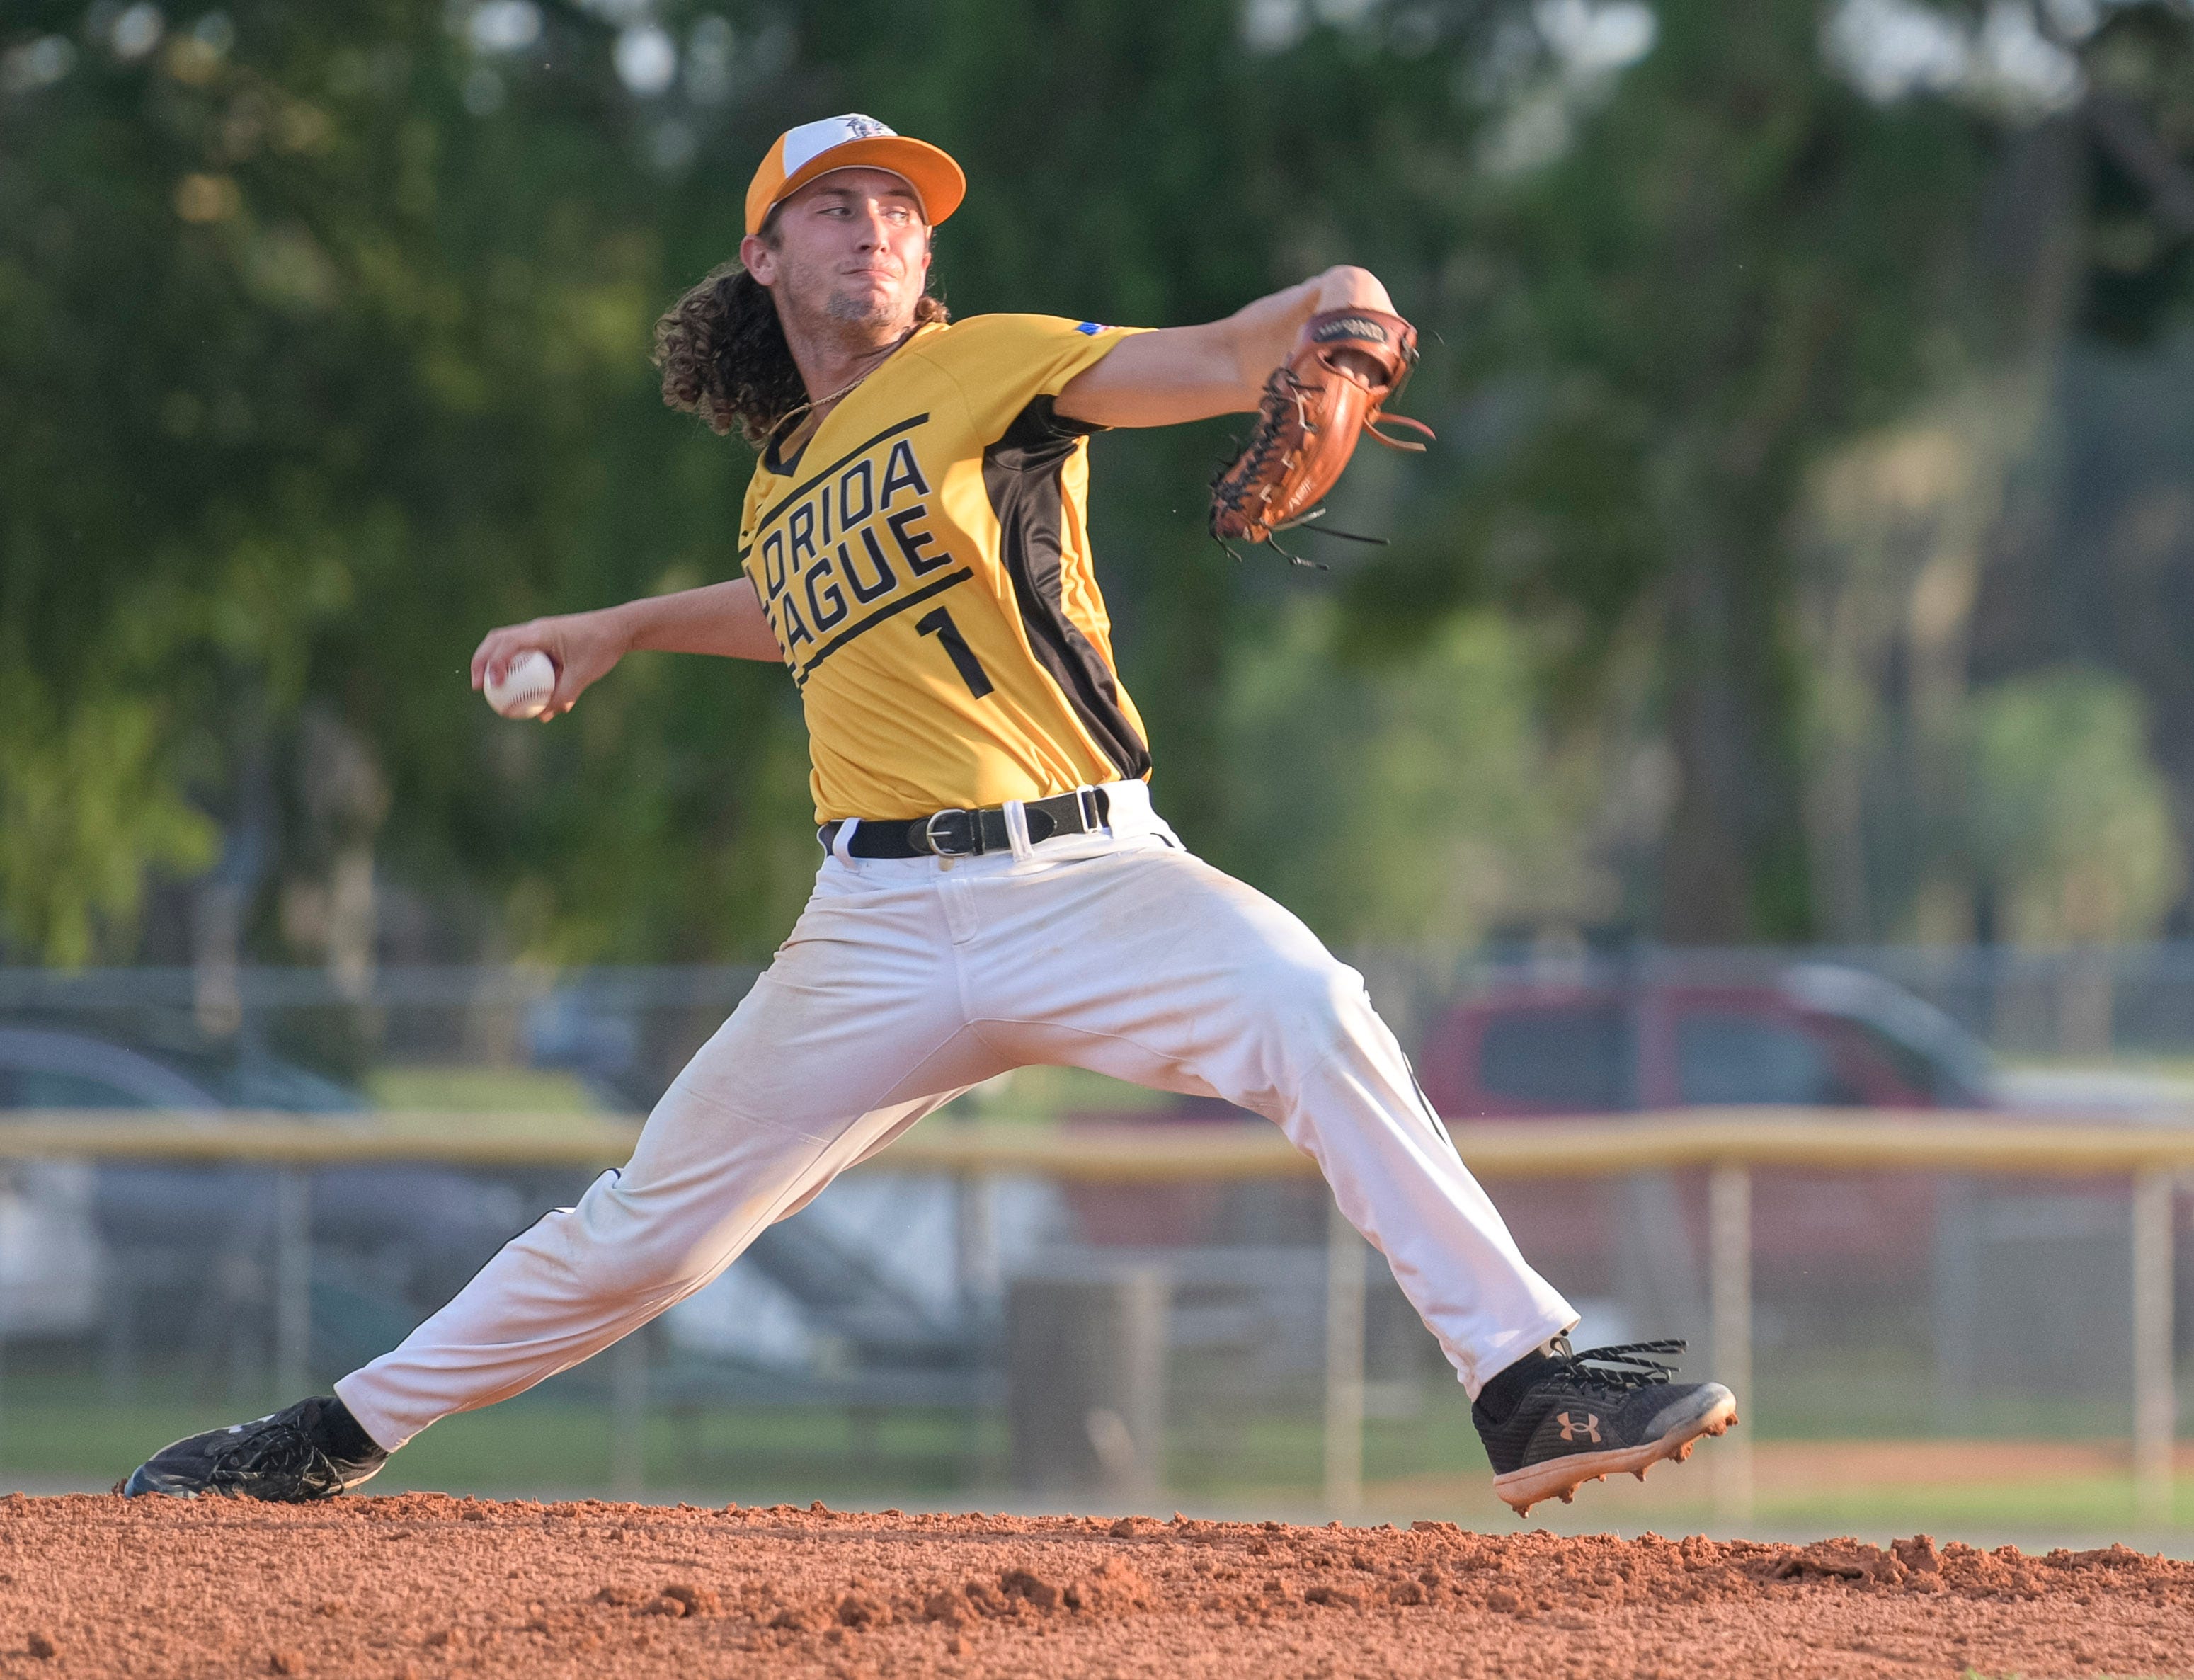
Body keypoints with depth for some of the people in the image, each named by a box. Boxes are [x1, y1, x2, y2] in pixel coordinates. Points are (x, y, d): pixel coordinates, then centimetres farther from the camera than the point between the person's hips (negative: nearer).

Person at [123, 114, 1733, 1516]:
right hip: (881, 927, 4)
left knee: (1302, 1002, -33)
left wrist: (1317, 311, -37)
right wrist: (620, 630, 40)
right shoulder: (782, 482, 17)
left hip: (1088, 881, -4)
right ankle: (339, 1437, 27)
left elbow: (1204, 366, -16)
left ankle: (1529, 1383, -32)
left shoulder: (983, 368, 2)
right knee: (641, 1234, 8)